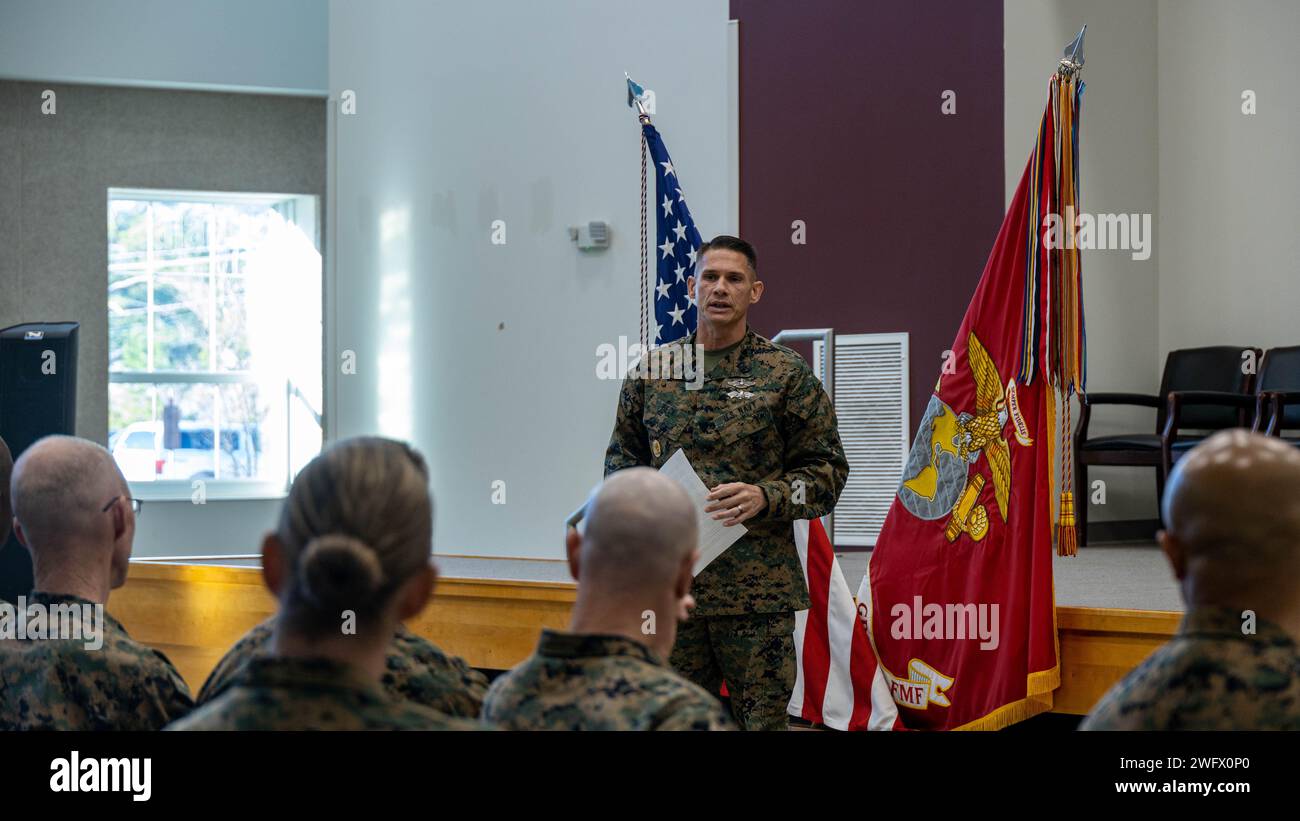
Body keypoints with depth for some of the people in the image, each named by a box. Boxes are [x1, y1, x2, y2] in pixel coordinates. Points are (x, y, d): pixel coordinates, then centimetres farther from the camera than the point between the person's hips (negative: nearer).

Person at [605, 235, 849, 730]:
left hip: (757, 589, -3)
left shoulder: (786, 374, 1)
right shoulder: (651, 372, 11)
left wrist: (765, 498, -15)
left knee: (762, 717, -1)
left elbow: (826, 469, 1)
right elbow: (621, 456, 21)